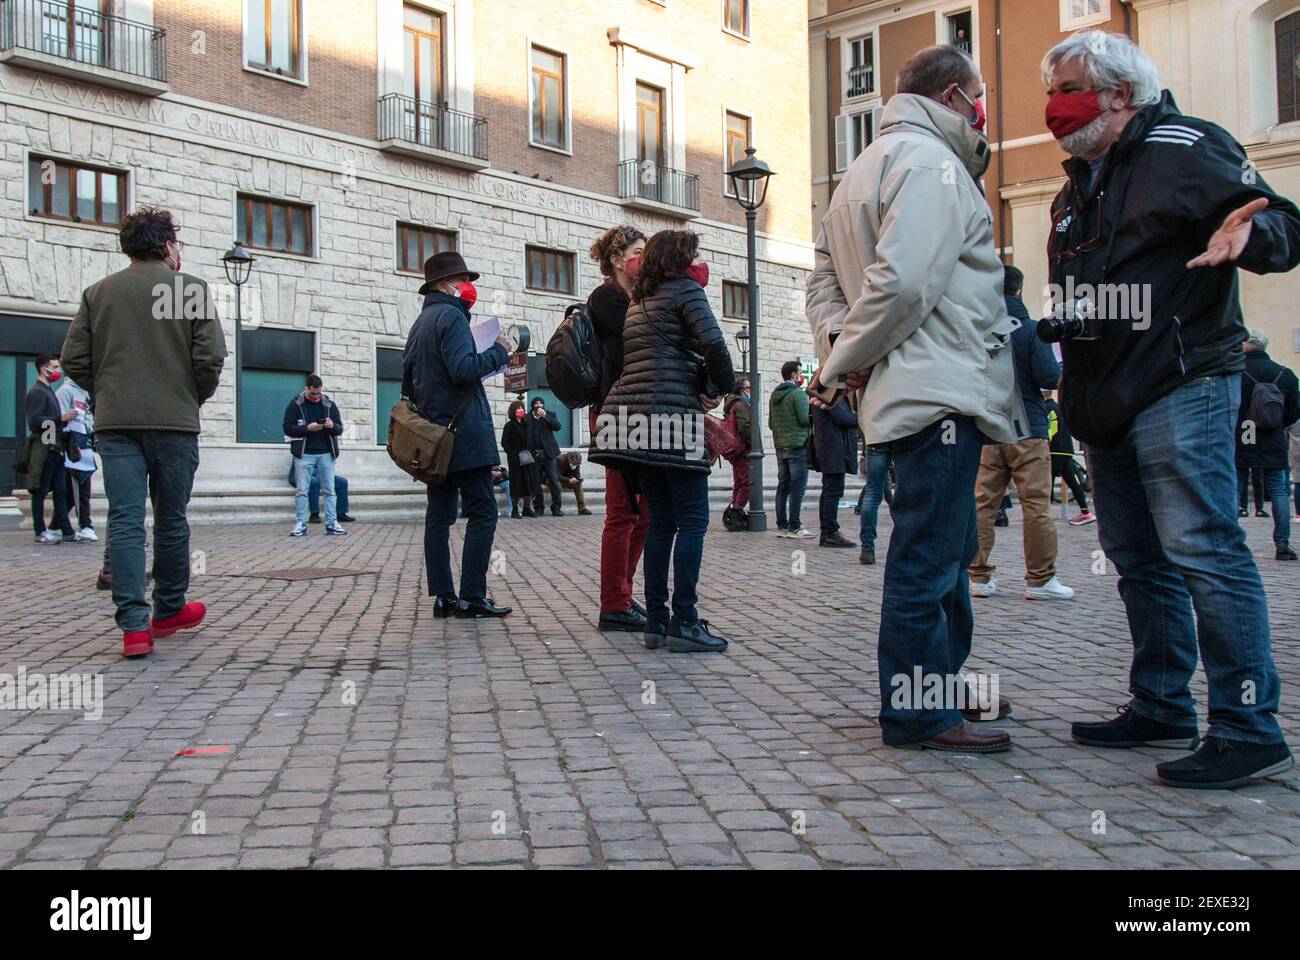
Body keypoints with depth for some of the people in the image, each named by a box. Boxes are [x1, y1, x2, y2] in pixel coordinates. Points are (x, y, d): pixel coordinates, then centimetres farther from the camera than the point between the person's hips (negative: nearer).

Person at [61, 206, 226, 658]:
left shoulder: (99, 292, 9)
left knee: (125, 521, -1)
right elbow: (211, 357, -7)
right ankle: (169, 610, 25)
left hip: (115, 423, 2)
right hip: (175, 423, -2)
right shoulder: (192, 289, 1)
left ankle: (134, 624, -10)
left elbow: (74, 357, 5)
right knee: (171, 520, 11)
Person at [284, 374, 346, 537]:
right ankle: (300, 525, 3)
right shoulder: (295, 405, 0)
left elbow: (340, 429, 8)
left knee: (330, 490, 2)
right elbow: (287, 428, -5)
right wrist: (307, 428, -19)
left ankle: (332, 524, 5)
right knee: (302, 491, -1)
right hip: (304, 454, -2)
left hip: (326, 453, 3)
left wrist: (332, 426, -15)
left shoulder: (329, 405, 8)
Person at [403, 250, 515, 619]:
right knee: (483, 512, -7)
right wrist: (499, 351, -9)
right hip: (463, 433, -9)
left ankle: (443, 596, 7)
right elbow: (464, 369, -20)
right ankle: (472, 596, -9)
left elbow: (409, 378, 22)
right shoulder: (451, 316, -9)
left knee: (439, 515, 6)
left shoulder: (421, 322, 19)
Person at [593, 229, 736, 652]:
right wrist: (723, 387, 4)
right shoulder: (686, 289, 0)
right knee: (693, 518, -6)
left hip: (637, 416, 8)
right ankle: (684, 622, -9)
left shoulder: (639, 301, 24)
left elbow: (635, 359, 18)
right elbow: (713, 344, -13)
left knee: (661, 518, 10)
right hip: (673, 411, -8)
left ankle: (656, 620, 8)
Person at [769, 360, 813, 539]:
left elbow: (770, 423, 16)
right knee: (797, 487, -6)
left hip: (780, 446, 8)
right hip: (797, 445, -8)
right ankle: (794, 527, -8)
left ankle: (782, 526, 11)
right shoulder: (798, 394, -11)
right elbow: (805, 419, -16)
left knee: (783, 487, 10)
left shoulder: (774, 395, 13)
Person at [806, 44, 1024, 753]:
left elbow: (823, 280, 20)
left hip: (927, 393, 11)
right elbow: (904, 281, -22)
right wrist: (846, 359, -11)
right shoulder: (930, 161, -10)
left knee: (950, 547, 19)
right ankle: (917, 715, 2)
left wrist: (837, 346, 3)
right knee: (928, 554, -6)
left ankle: (943, 686, 30)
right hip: (939, 391, -11)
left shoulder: (866, 168, 22)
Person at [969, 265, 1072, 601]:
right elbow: (1050, 377, -13)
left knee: (983, 503, 6)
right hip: (1026, 429, -4)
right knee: (1036, 505, 0)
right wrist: (1061, 366, 7)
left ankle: (979, 576, 7)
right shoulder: (1029, 329, -8)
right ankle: (1040, 579, 2)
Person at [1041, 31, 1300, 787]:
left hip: (1181, 390, -9)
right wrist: (1050, 329, 12)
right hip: (1106, 405, 9)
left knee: (1203, 551, -13)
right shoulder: (1079, 186, 21)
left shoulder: (1185, 148, -4)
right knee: (1139, 560, 13)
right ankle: (1162, 708, 23)